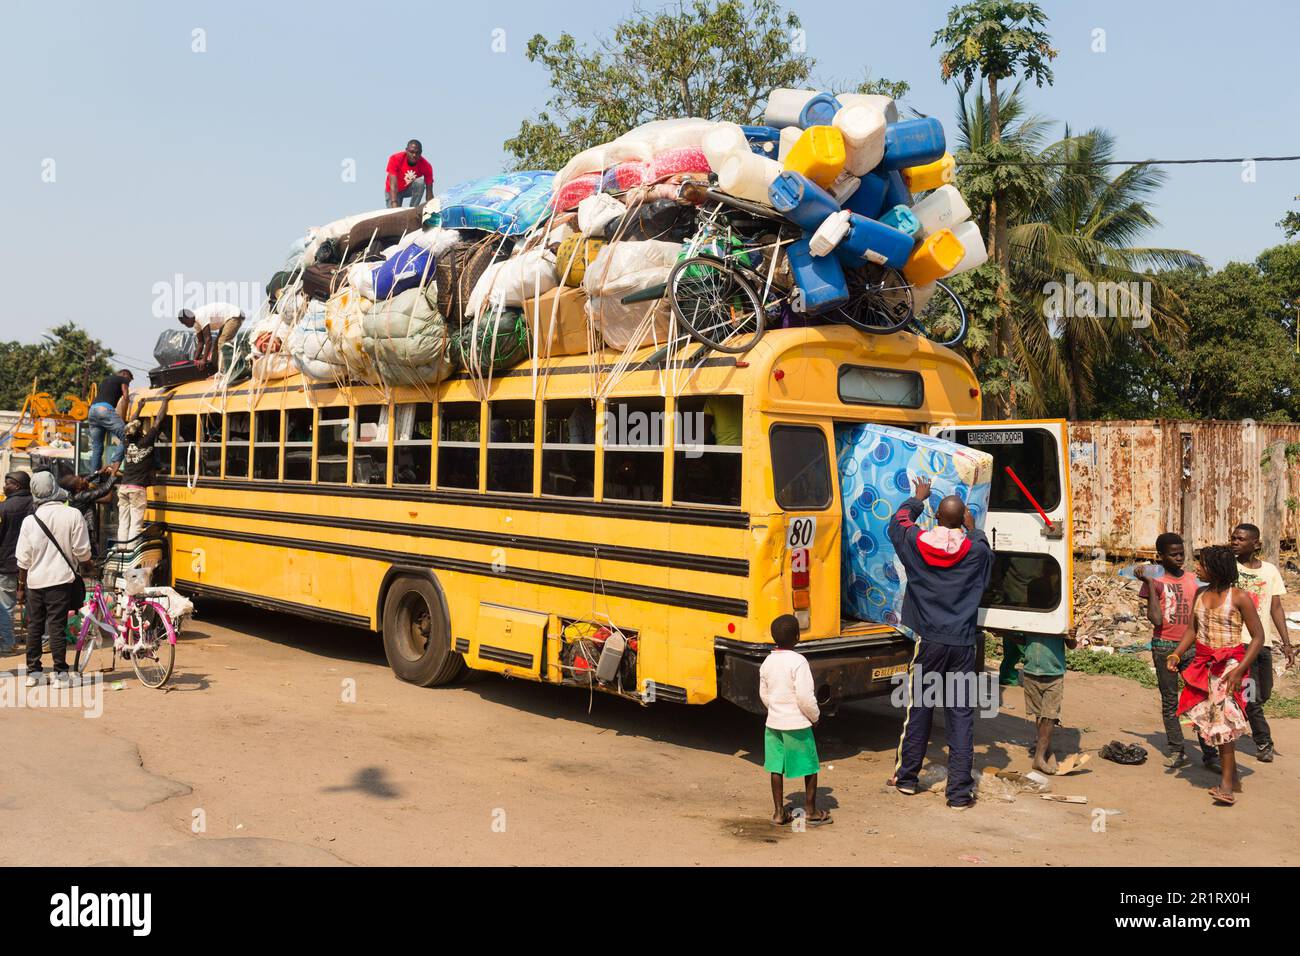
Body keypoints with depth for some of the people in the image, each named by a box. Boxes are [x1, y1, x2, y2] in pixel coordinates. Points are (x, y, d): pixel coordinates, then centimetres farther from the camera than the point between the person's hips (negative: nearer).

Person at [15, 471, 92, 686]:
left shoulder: (30, 520, -4)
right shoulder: (72, 515, -10)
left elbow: (23, 560, 1)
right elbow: (82, 553, -8)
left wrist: (21, 586, 12)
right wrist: (81, 564, 15)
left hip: (35, 582, 2)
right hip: (61, 580, -2)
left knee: (34, 626, 13)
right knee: (57, 626, 2)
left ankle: (33, 672, 18)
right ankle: (60, 672, 3)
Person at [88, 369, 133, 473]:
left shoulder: (105, 381, 35)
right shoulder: (123, 379, 16)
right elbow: (126, 397, 5)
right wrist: (122, 417, 9)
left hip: (92, 410, 8)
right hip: (105, 410, -8)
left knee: (96, 447, 10)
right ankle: (114, 466, -24)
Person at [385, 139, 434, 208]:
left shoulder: (426, 166, -26)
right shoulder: (395, 159, -30)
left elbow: (429, 191, -23)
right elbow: (393, 184, -37)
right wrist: (394, 203, -50)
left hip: (410, 189, 1)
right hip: (393, 191, -1)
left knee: (420, 182, -31)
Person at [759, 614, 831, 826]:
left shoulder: (768, 661, 2)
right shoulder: (798, 661, -19)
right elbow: (805, 697, -21)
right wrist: (815, 715, -4)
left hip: (773, 723, 6)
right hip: (797, 724, -6)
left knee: (776, 768, 13)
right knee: (810, 767, 9)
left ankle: (778, 812, 19)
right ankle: (811, 812, 16)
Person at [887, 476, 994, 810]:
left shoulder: (916, 542, -4)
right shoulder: (976, 550, -6)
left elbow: (897, 522, 17)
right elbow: (987, 555, 19)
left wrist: (918, 498, 32)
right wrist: (973, 528, 31)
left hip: (929, 641, 0)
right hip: (963, 644, 0)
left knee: (919, 709, 12)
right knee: (961, 714, 3)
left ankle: (906, 776, 24)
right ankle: (960, 791, 5)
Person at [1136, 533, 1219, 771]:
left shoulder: (1193, 580, 9)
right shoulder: (1155, 580, -3)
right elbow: (1156, 620, -14)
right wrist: (1150, 583, -14)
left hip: (1191, 645, 3)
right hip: (1164, 647, -3)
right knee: (1170, 702, 5)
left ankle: (1210, 754, 3)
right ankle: (1176, 751, 13)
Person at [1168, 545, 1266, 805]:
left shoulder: (1239, 597, -10)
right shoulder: (1201, 593, 9)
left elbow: (1258, 637, -8)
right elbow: (1192, 630, 15)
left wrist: (1239, 670, -17)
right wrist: (1176, 654, -1)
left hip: (1230, 662, -6)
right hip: (1204, 663, 6)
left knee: (1223, 716, -16)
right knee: (1209, 718, 5)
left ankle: (1227, 783, -13)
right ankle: (1233, 777, 17)